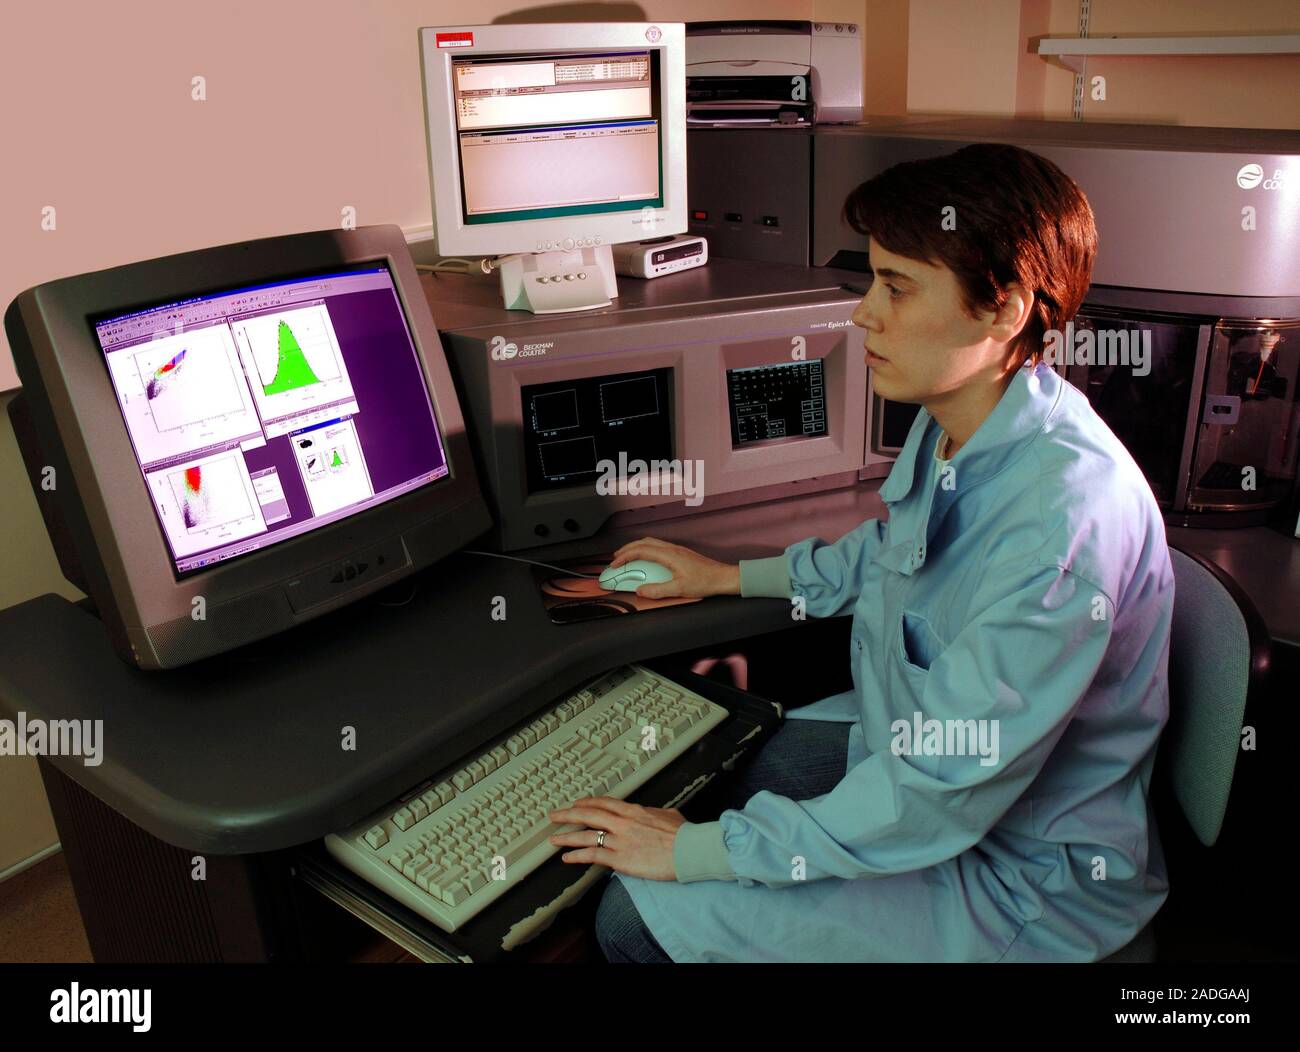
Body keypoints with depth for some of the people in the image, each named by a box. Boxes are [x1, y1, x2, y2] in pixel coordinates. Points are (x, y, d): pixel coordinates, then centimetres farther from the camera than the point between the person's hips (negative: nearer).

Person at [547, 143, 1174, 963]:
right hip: (914, 741, 8)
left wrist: (698, 851, -23)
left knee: (645, 911, -13)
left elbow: (941, 793, -31)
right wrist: (729, 577, 20)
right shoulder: (955, 421, -6)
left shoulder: (1063, 515, -34)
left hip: (1023, 881, -8)